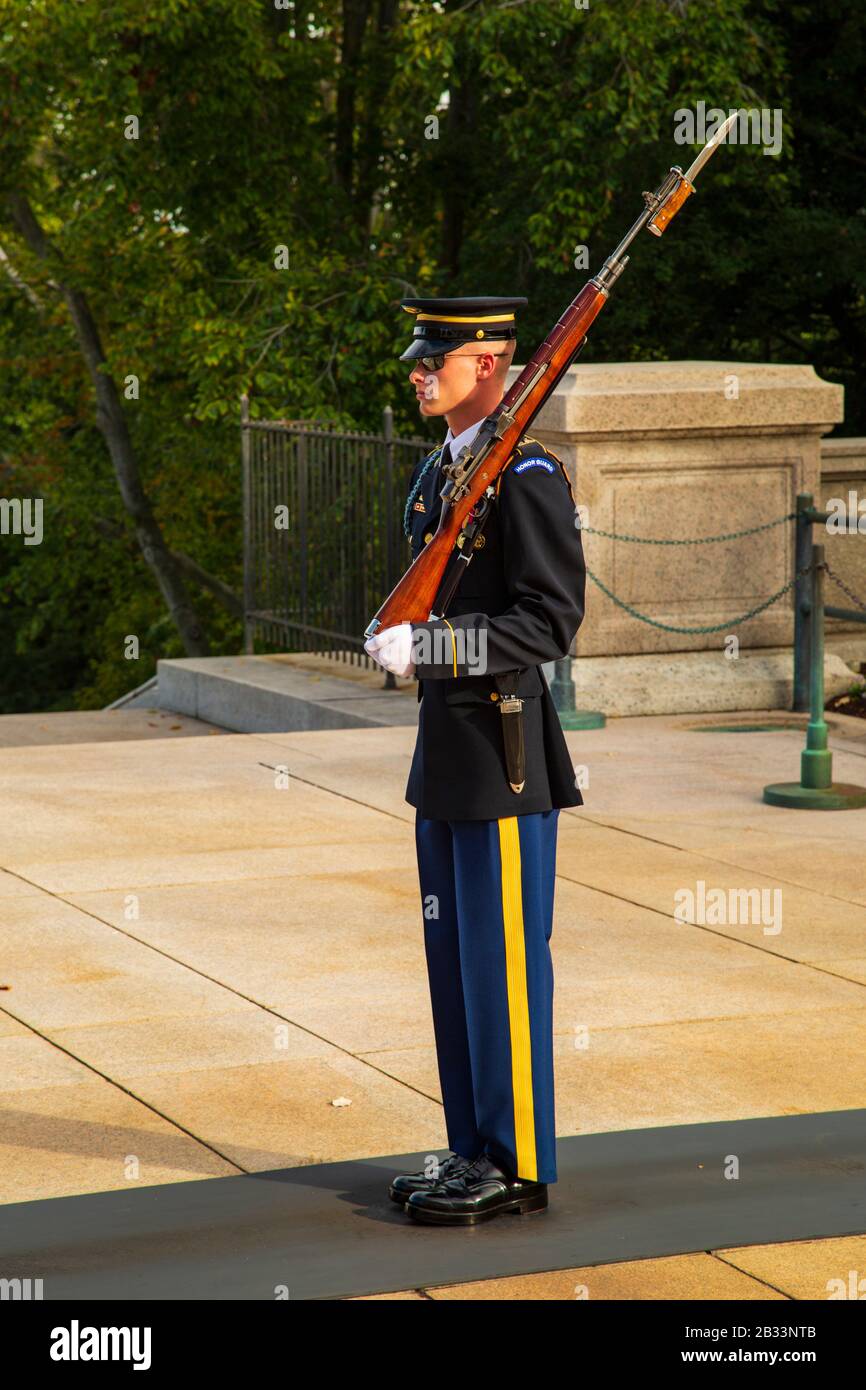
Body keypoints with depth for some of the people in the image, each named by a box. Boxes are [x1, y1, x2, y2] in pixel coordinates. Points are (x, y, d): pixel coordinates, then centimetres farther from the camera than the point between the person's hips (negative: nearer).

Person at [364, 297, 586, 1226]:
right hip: (445, 745, 9)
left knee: (502, 961, -3)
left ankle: (516, 1164, 5)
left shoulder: (528, 478, -14)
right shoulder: (435, 474, 14)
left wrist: (433, 645, -25)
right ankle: (474, 1149, 22)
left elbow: (551, 621, -19)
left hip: (503, 748, -9)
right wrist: (397, 636, 7)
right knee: (453, 956, 13)